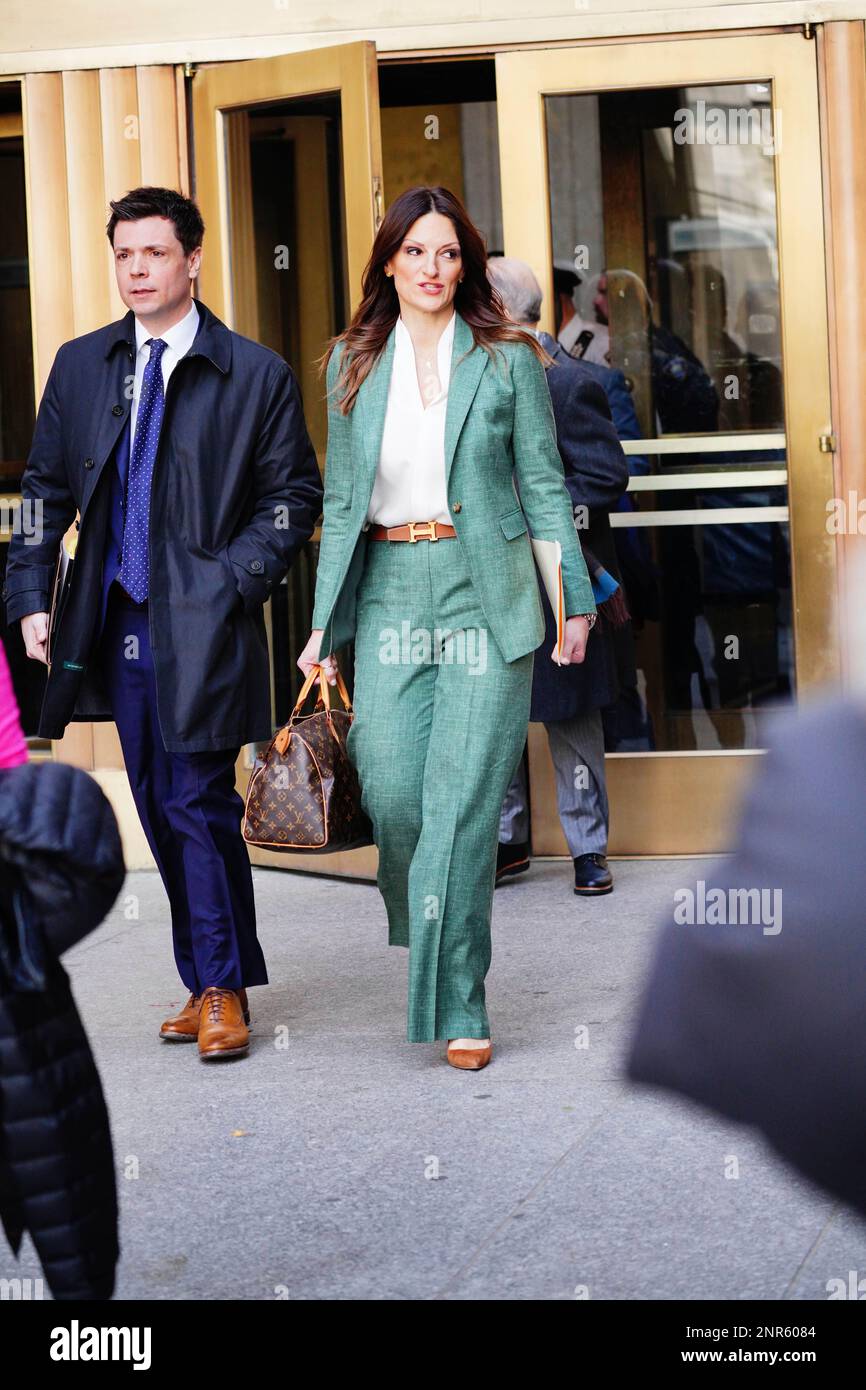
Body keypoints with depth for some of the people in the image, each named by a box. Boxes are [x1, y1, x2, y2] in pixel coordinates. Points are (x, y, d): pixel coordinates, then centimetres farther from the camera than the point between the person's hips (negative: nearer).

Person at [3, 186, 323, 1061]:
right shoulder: (80, 366, 9)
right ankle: (204, 981, 22)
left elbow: (294, 496, 1)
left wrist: (235, 579, -10)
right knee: (160, 810, 11)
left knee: (199, 805, -5)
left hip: (201, 625, -5)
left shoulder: (255, 375, -2)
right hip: (116, 620, 5)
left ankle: (224, 988, 9)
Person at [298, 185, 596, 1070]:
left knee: (464, 798, -6)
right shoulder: (352, 365, 10)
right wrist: (325, 628, 10)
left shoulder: (507, 360, 2)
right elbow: (342, 500, 13)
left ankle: (458, 1005, 1)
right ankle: (428, 936, 26)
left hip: (486, 596, -2)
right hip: (389, 592, 3)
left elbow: (543, 484, 4)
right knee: (391, 788, -4)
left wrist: (575, 600, 0)